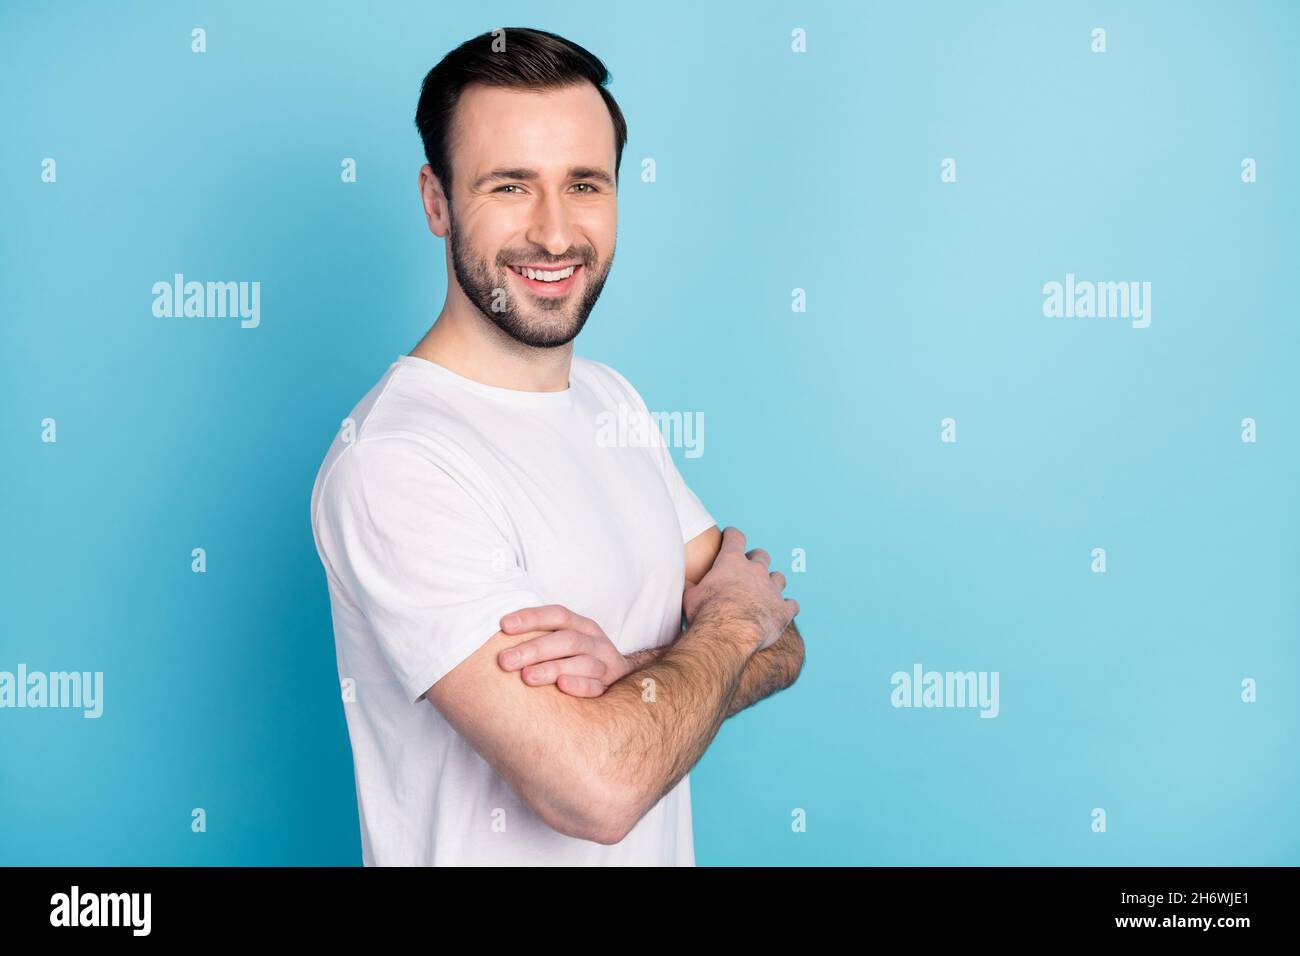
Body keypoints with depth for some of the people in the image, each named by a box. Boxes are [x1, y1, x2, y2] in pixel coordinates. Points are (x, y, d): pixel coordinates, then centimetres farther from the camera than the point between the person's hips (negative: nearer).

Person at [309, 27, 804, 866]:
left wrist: (633, 666, -24)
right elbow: (594, 787, -32)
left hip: (661, 852, 7)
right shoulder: (394, 464, -26)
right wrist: (730, 622, -16)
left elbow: (781, 646, -4)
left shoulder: (614, 398, -1)